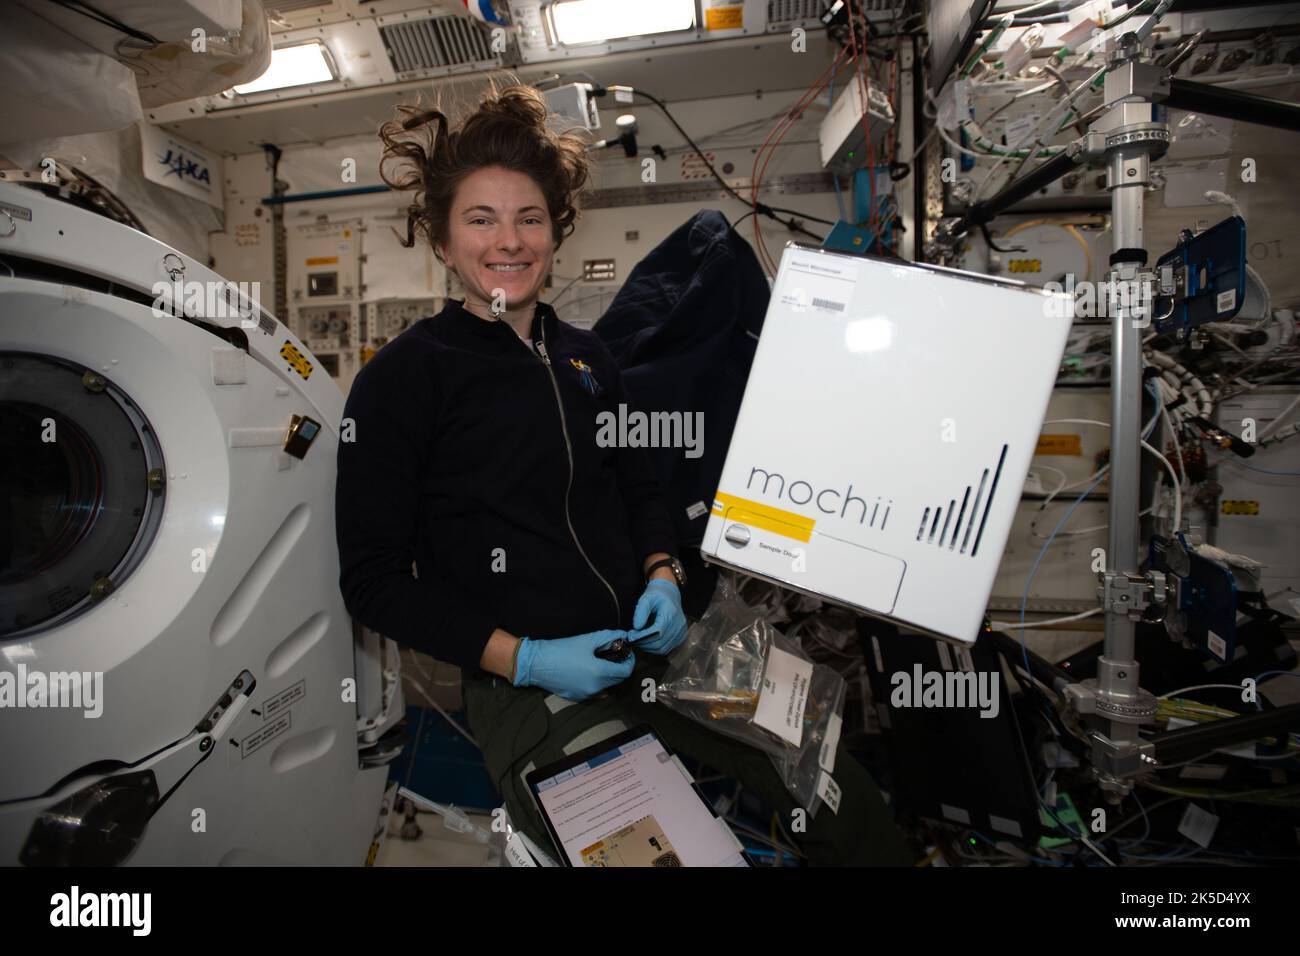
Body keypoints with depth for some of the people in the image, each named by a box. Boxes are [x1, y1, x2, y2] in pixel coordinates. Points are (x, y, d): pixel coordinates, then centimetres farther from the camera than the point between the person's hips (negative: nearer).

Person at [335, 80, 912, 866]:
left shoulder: (585, 354, 11)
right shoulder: (402, 378, -5)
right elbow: (372, 579, -6)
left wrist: (662, 573, 0)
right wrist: (524, 658, -15)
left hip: (654, 645, 5)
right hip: (530, 688, -4)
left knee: (856, 815, 1)